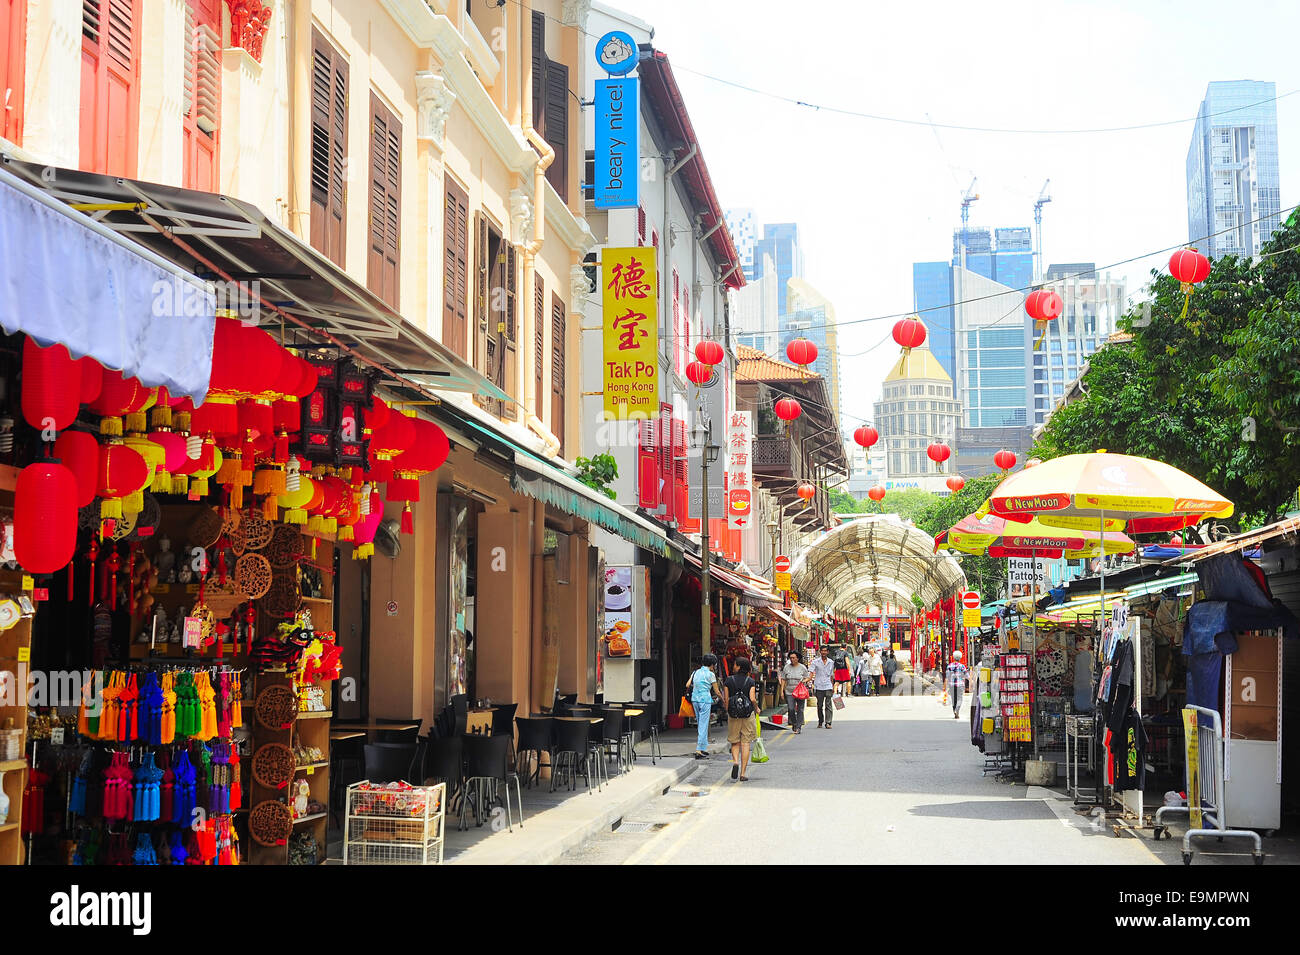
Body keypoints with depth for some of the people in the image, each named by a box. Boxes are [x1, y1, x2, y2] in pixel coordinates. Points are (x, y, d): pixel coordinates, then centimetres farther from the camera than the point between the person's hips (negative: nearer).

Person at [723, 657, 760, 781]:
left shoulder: (729, 680, -2)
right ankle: (743, 774, 2)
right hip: (748, 714, 0)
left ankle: (735, 761, -15)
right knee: (745, 743, 4)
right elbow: (752, 699, -13)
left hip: (733, 715, 0)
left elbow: (726, 700, -2)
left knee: (735, 742, 14)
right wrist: (757, 709, 6)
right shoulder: (750, 682, -4)